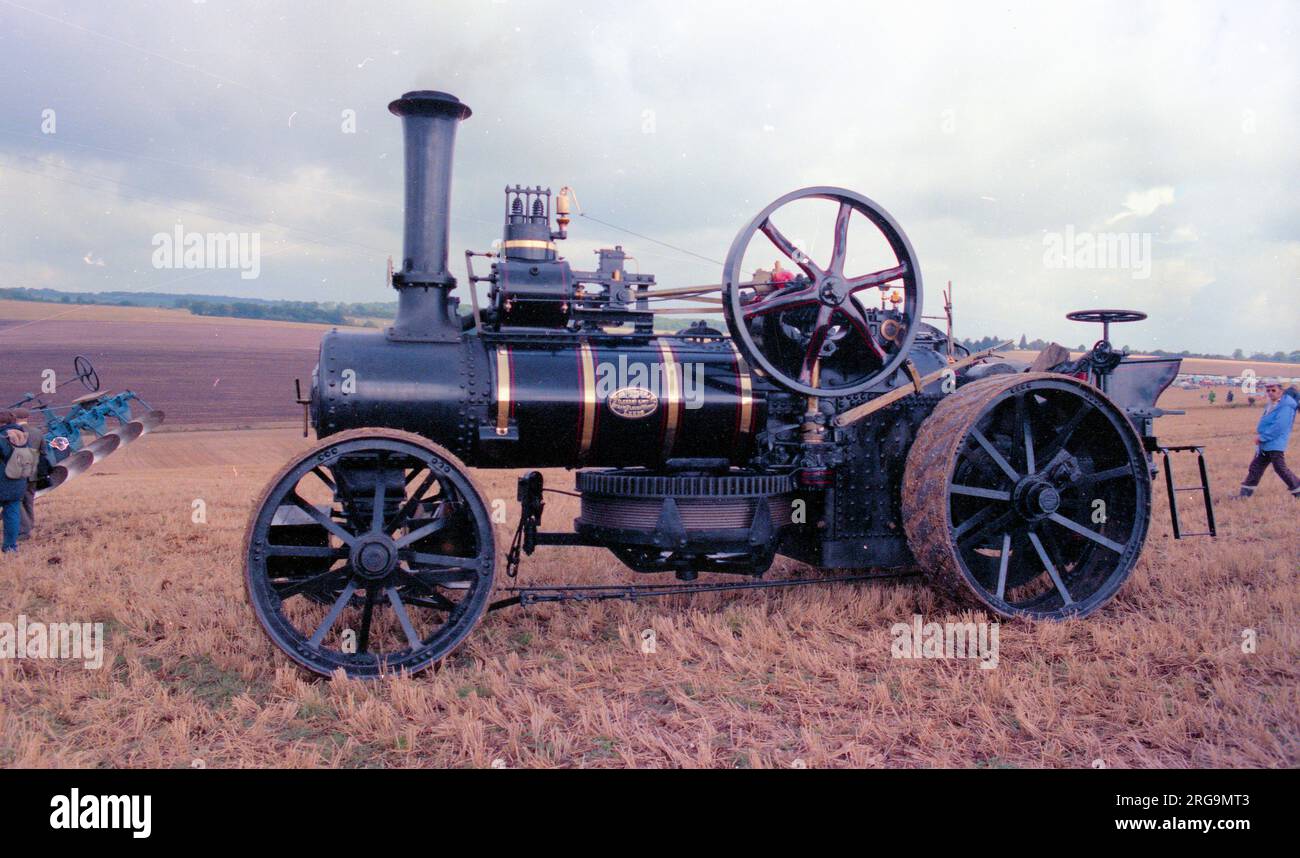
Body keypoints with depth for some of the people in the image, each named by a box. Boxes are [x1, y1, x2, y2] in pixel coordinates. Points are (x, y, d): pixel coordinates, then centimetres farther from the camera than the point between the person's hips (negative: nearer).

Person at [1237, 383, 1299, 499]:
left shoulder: (1286, 406, -14)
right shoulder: (1270, 405, 14)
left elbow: (1279, 426, -22)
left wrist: (1262, 437, -18)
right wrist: (1259, 433, 5)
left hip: (1276, 445, -9)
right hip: (1264, 445, 9)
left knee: (1281, 469, -6)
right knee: (1255, 467, 9)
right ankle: (1245, 494, 12)